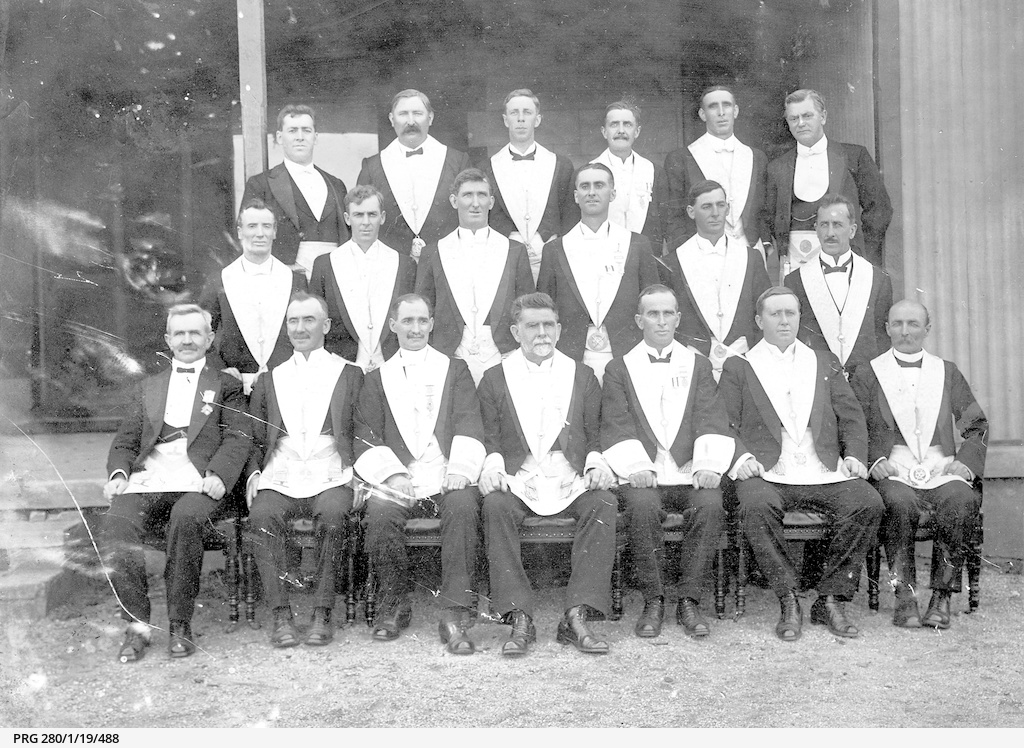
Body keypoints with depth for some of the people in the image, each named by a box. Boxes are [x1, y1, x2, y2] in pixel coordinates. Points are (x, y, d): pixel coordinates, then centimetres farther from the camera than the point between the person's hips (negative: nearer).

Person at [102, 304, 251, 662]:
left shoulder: (226, 385, 18)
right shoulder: (147, 387, 28)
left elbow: (237, 439, 4)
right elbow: (125, 442, 20)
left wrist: (218, 475, -16)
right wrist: (118, 473, -3)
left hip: (197, 482, -3)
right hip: (148, 480, 3)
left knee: (185, 519, -36)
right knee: (116, 522, -28)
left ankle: (180, 625, -22)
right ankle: (137, 624, -18)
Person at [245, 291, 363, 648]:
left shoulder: (349, 374, 16)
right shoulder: (270, 379, 24)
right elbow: (254, 440, 21)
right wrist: (253, 473, 2)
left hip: (330, 475, -2)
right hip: (279, 477, 2)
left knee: (331, 515, -34)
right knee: (262, 516, -29)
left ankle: (322, 613, -22)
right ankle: (281, 615, -21)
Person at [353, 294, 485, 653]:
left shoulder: (455, 369, 20)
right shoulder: (377, 378, 21)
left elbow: (468, 426, 7)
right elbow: (367, 438, 9)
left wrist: (459, 469, -12)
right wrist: (392, 474, -10)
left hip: (448, 475, -1)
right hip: (398, 478, 1)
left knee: (463, 504, -33)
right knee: (379, 509, -30)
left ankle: (455, 614, -29)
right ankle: (395, 603, -9)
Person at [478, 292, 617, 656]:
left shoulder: (583, 377, 17)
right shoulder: (494, 379, 14)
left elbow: (595, 435, 16)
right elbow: (491, 438, 11)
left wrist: (596, 463, -5)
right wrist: (492, 466, -10)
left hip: (570, 479, 1)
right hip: (518, 479, -1)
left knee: (603, 504, -31)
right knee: (495, 506, -33)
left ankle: (577, 616, -30)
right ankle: (520, 618, -30)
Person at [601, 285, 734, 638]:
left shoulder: (698, 365, 18)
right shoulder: (619, 369, 14)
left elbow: (712, 422, 6)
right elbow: (617, 427, 1)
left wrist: (709, 464, -12)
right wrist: (637, 466, -16)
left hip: (690, 473, 1)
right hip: (643, 476, -1)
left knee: (711, 504, -29)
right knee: (641, 506, -32)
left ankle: (689, 600, -15)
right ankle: (653, 602, -15)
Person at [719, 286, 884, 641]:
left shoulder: (824, 362, 24)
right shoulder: (738, 367, 16)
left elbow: (852, 416, 17)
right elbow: (726, 425, 6)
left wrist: (854, 455, -2)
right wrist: (741, 457, -13)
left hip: (824, 474, 3)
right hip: (767, 474, -2)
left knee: (868, 503, -25)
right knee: (757, 506, -35)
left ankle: (831, 601, -14)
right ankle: (788, 602, -21)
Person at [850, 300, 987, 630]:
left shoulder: (948, 373, 20)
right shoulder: (867, 375, 14)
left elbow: (977, 425, 19)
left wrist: (966, 462, 1)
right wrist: (874, 460, -10)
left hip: (942, 471, 2)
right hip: (893, 472, -1)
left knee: (962, 501, -31)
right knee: (900, 503, -35)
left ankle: (942, 596, -21)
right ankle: (904, 595, -24)